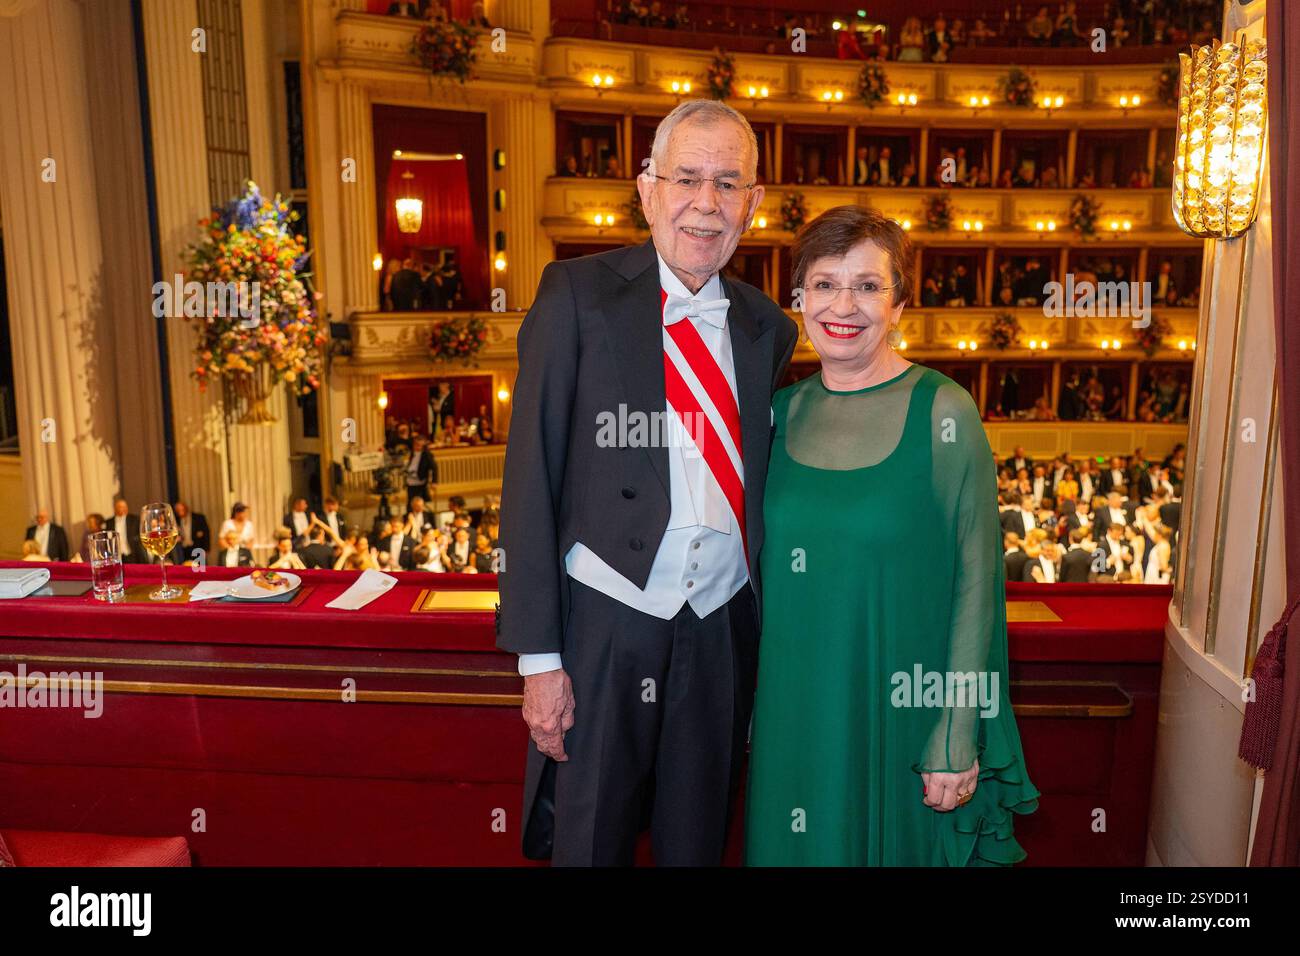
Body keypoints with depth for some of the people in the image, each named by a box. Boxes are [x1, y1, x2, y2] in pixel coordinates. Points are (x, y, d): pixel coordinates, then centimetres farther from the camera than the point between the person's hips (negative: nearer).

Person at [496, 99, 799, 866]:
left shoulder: (768, 328, 7)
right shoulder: (578, 294, -6)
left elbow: (762, 480, 11)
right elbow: (532, 476, -9)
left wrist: (764, 627, 7)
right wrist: (539, 655, -11)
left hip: (724, 628, 4)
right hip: (607, 621, -3)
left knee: (697, 843, 19)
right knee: (590, 843, 13)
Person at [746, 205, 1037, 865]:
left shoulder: (944, 414, -11)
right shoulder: (781, 412, 1)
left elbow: (976, 580, -11)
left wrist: (958, 740, -12)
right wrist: (756, 700, 8)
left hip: (900, 710, -3)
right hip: (794, 705, 4)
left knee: (893, 841, 15)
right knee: (798, 843, 18)